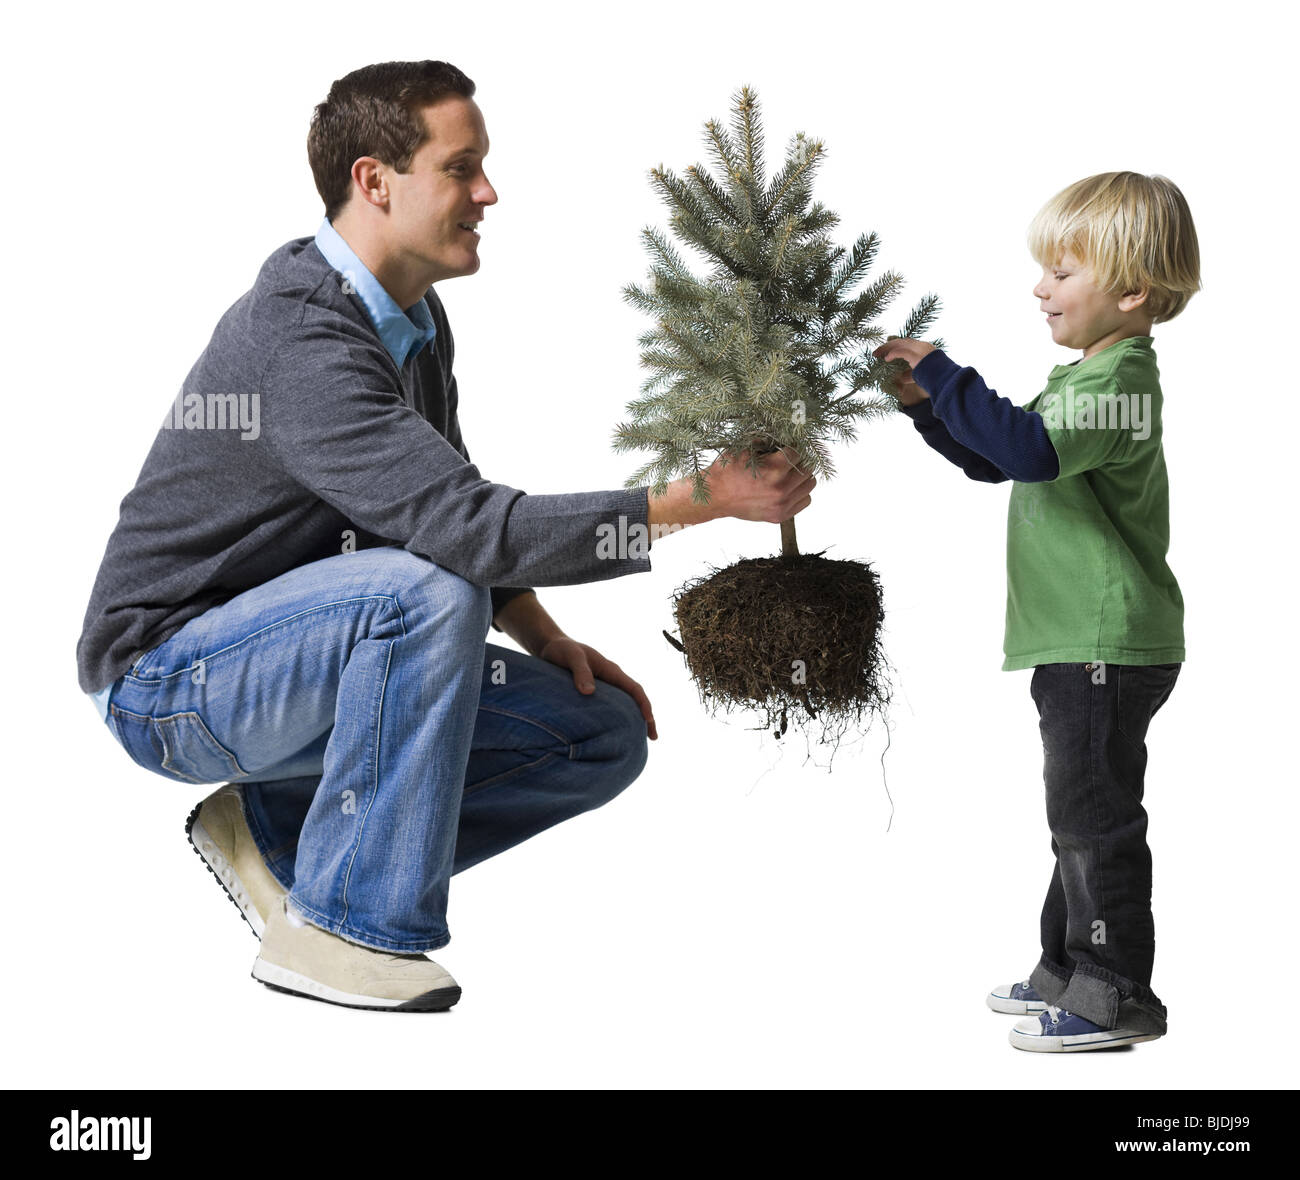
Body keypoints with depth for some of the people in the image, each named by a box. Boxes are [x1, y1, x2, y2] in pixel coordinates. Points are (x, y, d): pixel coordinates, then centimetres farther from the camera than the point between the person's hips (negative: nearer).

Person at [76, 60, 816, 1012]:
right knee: (426, 592, -36)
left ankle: (276, 831, 6)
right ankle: (337, 925, -20)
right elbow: (474, 529, -36)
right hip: (169, 677, -8)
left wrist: (541, 636, 2)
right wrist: (704, 499, -32)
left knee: (605, 735, -2)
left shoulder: (416, 317, 4)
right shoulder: (300, 344, -27)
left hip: (291, 652, 8)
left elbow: (446, 510, 16)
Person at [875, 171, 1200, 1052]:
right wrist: (928, 404, 11)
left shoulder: (1120, 378, -16)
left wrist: (944, 375, -26)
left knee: (1096, 815, -4)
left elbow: (1029, 449, -33)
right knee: (1081, 813, 18)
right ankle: (1069, 969, 30)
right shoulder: (1089, 376, 17)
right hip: (1080, 642, 11)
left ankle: (1116, 995, 5)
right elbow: (995, 460, 25)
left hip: (1108, 645, -11)